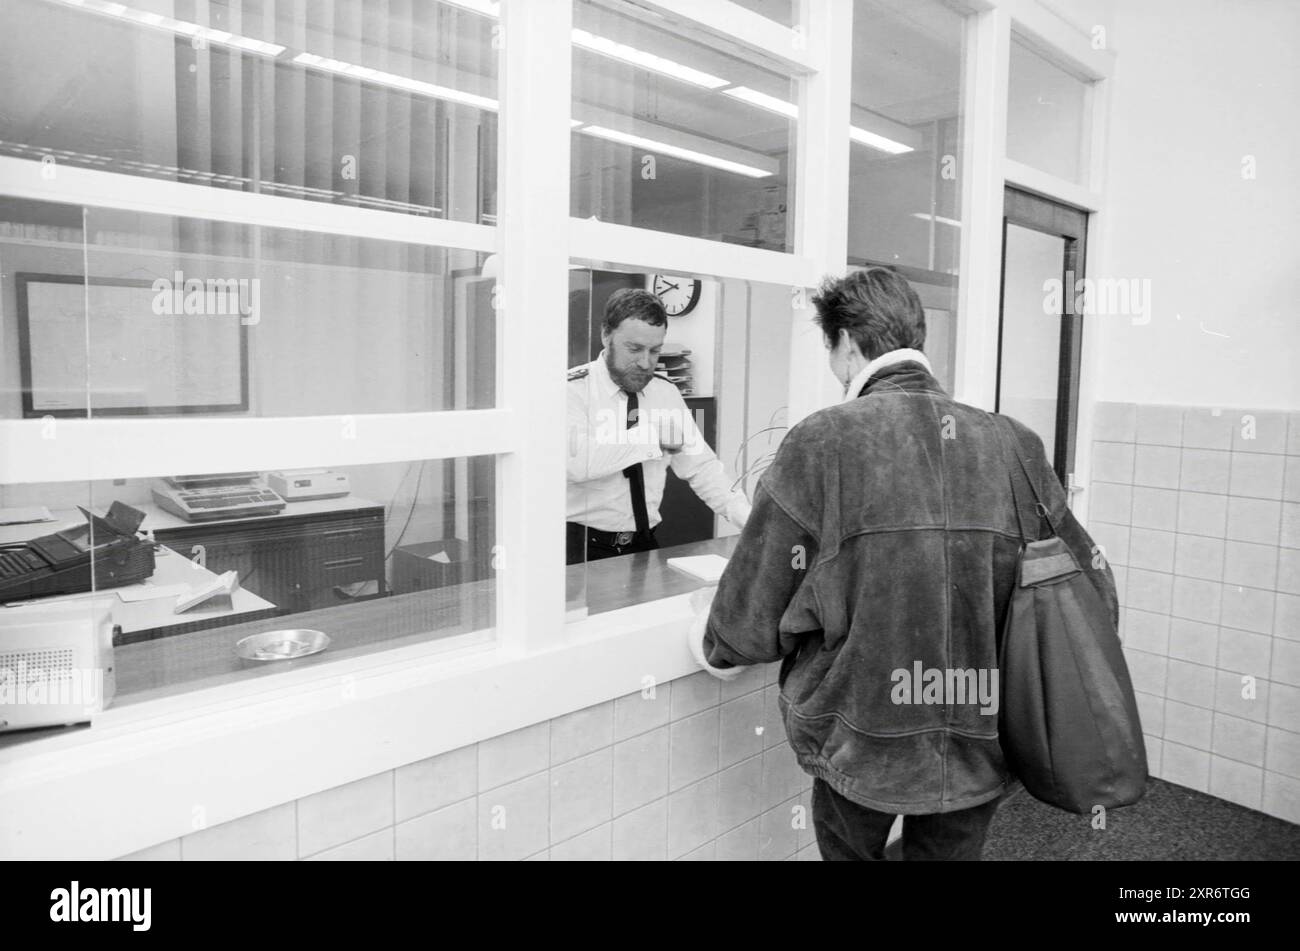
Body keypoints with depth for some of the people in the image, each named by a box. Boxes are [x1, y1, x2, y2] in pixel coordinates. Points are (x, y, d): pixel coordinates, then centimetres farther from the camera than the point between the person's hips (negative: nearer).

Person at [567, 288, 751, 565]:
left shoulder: (666, 393, 8)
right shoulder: (574, 389, -9)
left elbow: (701, 467, 7)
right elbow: (574, 462, -26)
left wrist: (748, 520, -6)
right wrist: (652, 438, -22)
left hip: (645, 545, 5)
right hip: (582, 545, -5)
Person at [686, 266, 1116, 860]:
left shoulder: (820, 443, -14)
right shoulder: (1012, 444, -4)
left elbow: (752, 615, -9)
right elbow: (1094, 594, 3)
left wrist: (714, 647, 12)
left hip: (861, 738, -3)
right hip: (983, 746, 3)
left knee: (848, 846, 24)